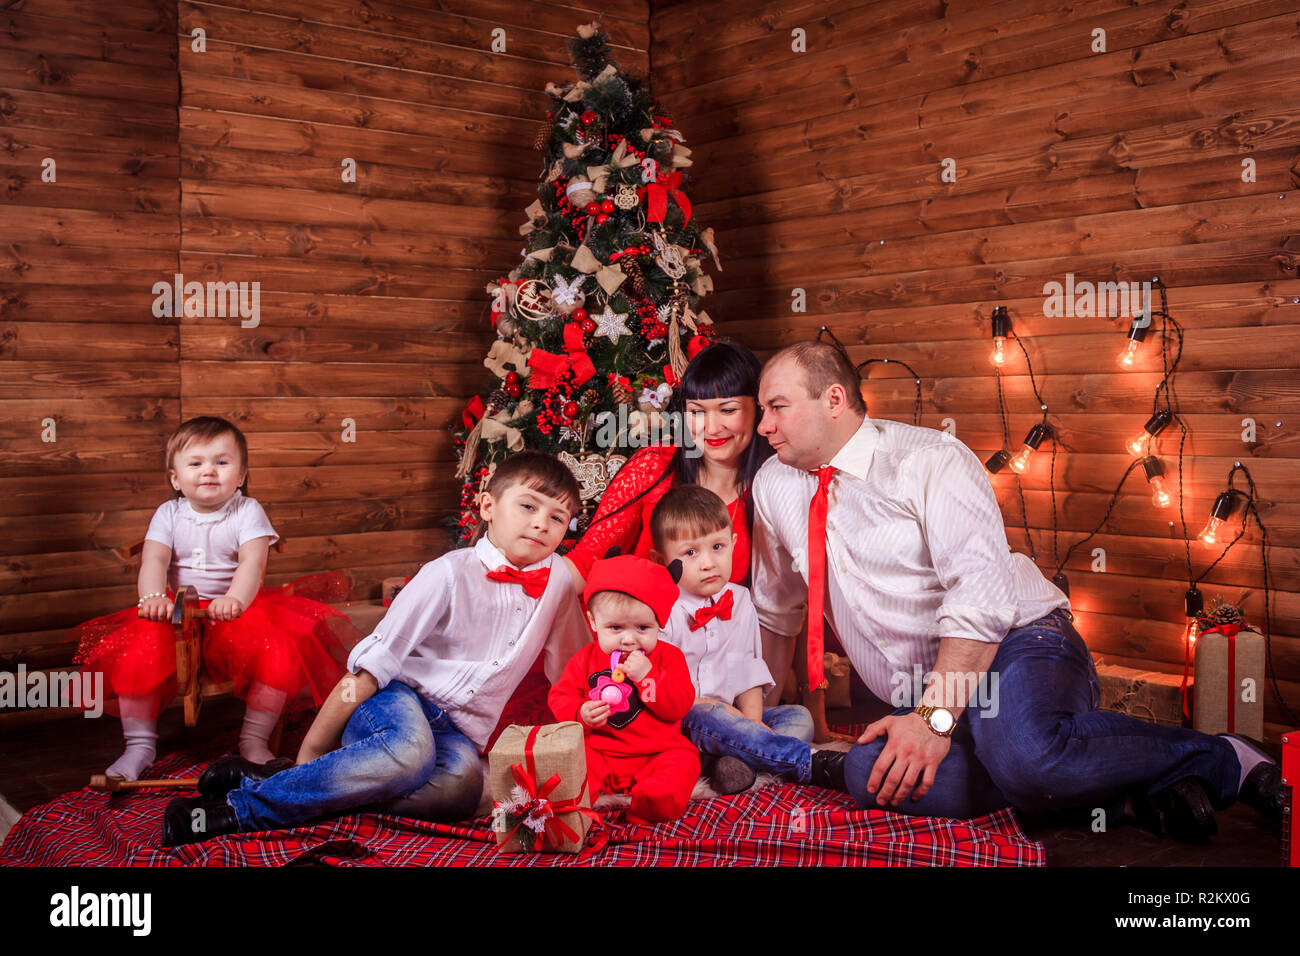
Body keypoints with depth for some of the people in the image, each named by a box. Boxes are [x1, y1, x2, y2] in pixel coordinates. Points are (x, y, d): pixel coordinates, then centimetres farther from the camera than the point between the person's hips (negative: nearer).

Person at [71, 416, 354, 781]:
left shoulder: (247, 511, -1)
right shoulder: (169, 514, 6)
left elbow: (253, 562, -16)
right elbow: (153, 561, -9)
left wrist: (235, 600, -38)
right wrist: (154, 597, -32)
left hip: (236, 611, -2)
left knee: (280, 652, -27)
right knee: (137, 651, -24)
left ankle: (254, 739, -10)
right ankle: (140, 744, -7)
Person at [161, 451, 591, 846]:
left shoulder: (558, 578, 1)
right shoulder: (450, 574, -12)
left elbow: (573, 672, 16)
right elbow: (370, 666, -13)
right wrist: (310, 752, -14)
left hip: (458, 729, 4)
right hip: (397, 701, -4)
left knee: (462, 782, -35)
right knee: (410, 750, -41)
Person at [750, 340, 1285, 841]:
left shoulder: (929, 459, -9)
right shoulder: (775, 484, 9)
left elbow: (981, 596, -20)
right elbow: (774, 613, 22)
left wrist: (935, 718, -29)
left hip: (1017, 642, -6)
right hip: (925, 691, 6)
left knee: (1024, 752, -40)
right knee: (869, 776, -29)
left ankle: (1221, 760, -13)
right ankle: (1132, 795, -19)